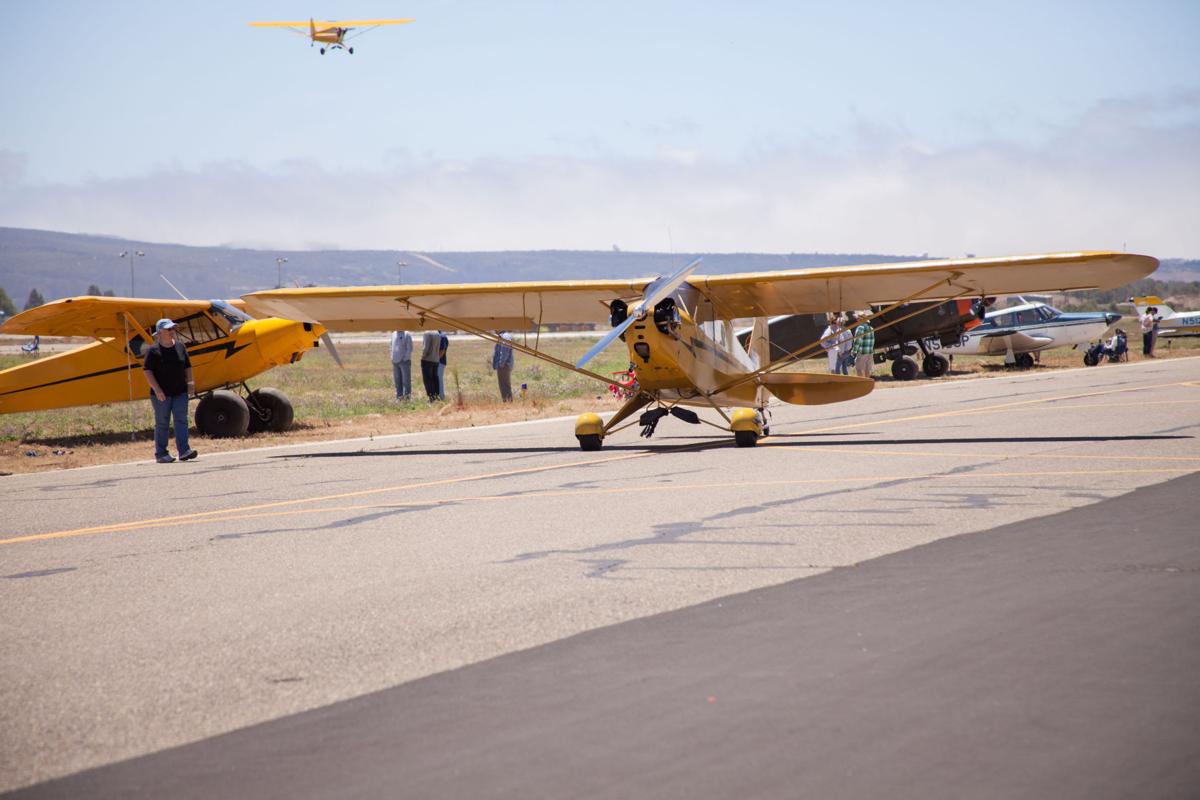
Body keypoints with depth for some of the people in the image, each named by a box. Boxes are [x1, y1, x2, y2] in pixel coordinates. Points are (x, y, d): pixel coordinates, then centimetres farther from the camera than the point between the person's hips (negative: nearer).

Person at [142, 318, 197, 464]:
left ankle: (184, 451, -11)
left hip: (180, 392, 4)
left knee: (181, 420, -6)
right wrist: (157, 389, -18)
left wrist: (190, 382, 2)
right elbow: (147, 371, -11)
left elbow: (187, 366, 16)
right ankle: (160, 454, 8)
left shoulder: (180, 347, 8)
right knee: (162, 423, 2)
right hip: (161, 394, -4)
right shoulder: (153, 350, -7)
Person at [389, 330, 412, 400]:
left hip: (404, 361, -6)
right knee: (397, 381, 7)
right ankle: (399, 396, 11)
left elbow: (409, 349, -8)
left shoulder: (407, 335, -4)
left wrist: (405, 358, -13)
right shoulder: (393, 334, 13)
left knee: (406, 380, -6)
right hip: (395, 362, 6)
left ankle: (407, 396, -4)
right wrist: (392, 358, 10)